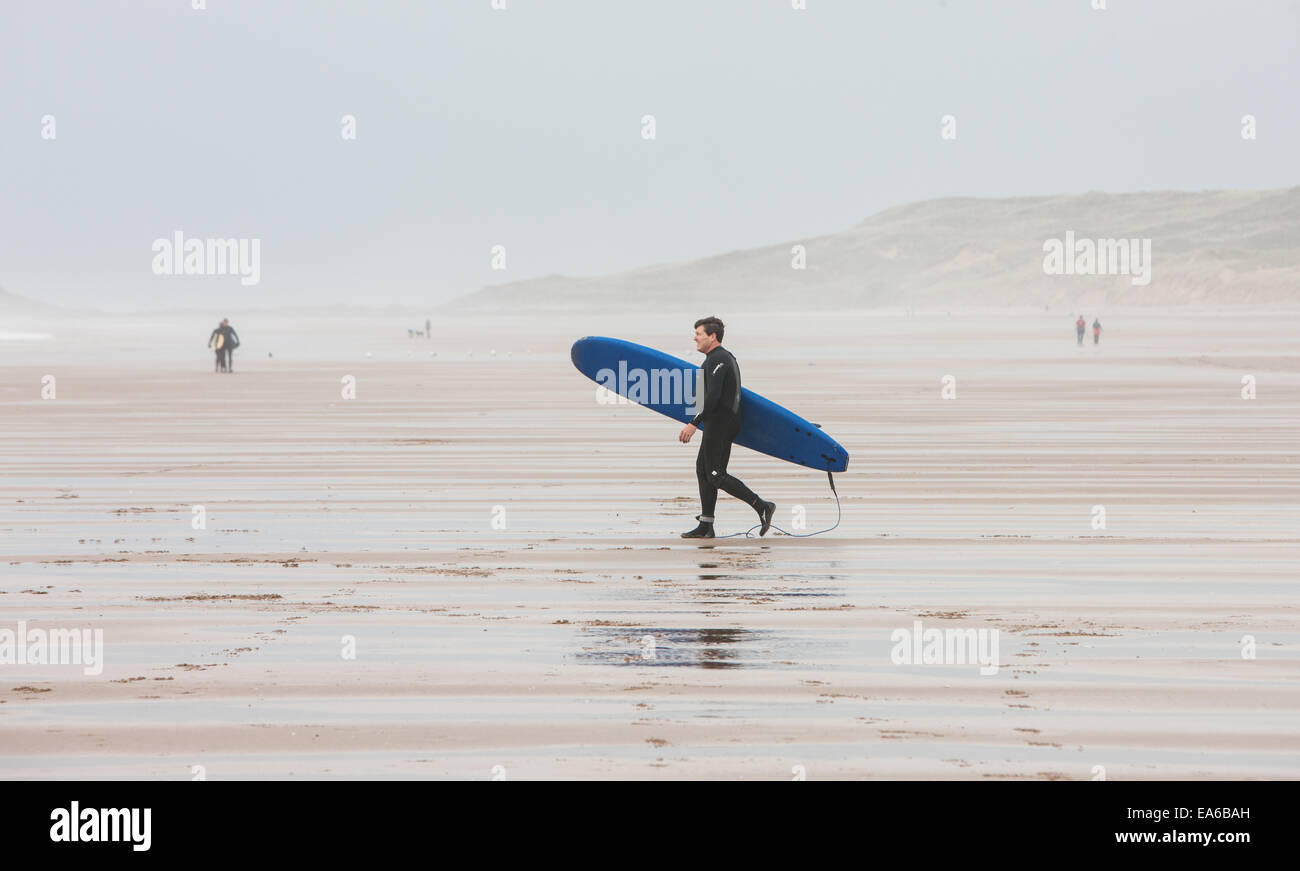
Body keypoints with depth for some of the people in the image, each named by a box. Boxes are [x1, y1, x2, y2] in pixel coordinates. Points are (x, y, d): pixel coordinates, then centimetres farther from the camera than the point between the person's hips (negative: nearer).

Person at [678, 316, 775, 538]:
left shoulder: (717, 360, -16)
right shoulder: (727, 357, 17)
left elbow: (713, 397, -24)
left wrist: (694, 423, -24)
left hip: (719, 423, -11)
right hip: (729, 423, 11)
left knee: (715, 475, -9)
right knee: (703, 469, 13)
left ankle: (762, 507, -13)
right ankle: (705, 526, 15)